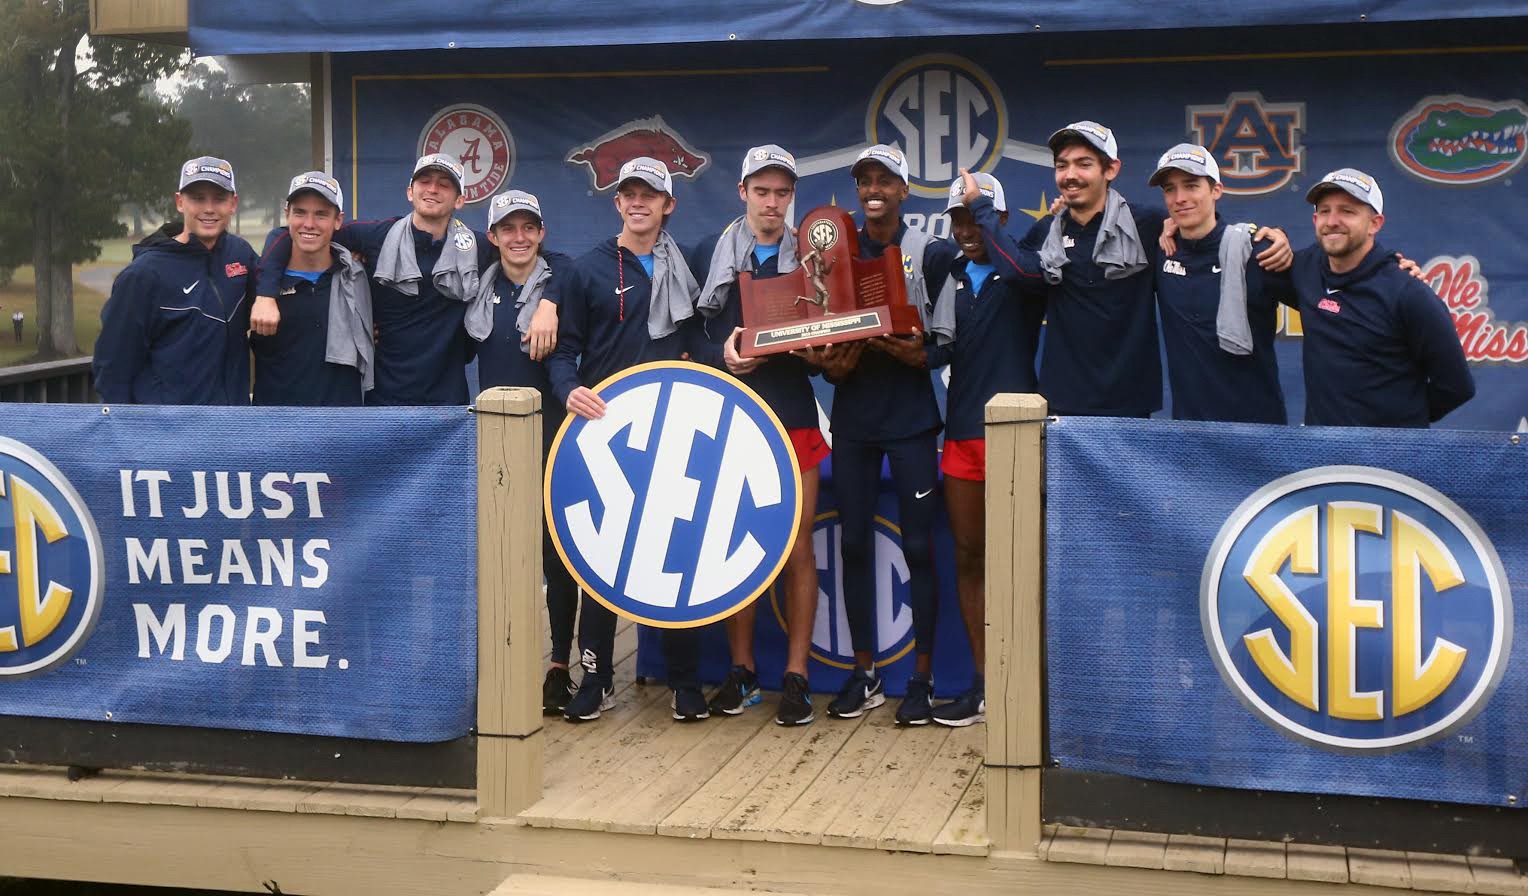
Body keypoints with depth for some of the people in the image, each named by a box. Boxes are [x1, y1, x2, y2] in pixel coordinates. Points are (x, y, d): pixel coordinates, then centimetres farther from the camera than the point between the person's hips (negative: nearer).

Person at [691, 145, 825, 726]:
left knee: (798, 549, -2)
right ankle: (741, 672, 14)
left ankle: (796, 677, 3)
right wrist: (722, 354, -13)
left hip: (793, 416, 0)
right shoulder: (710, 254, 9)